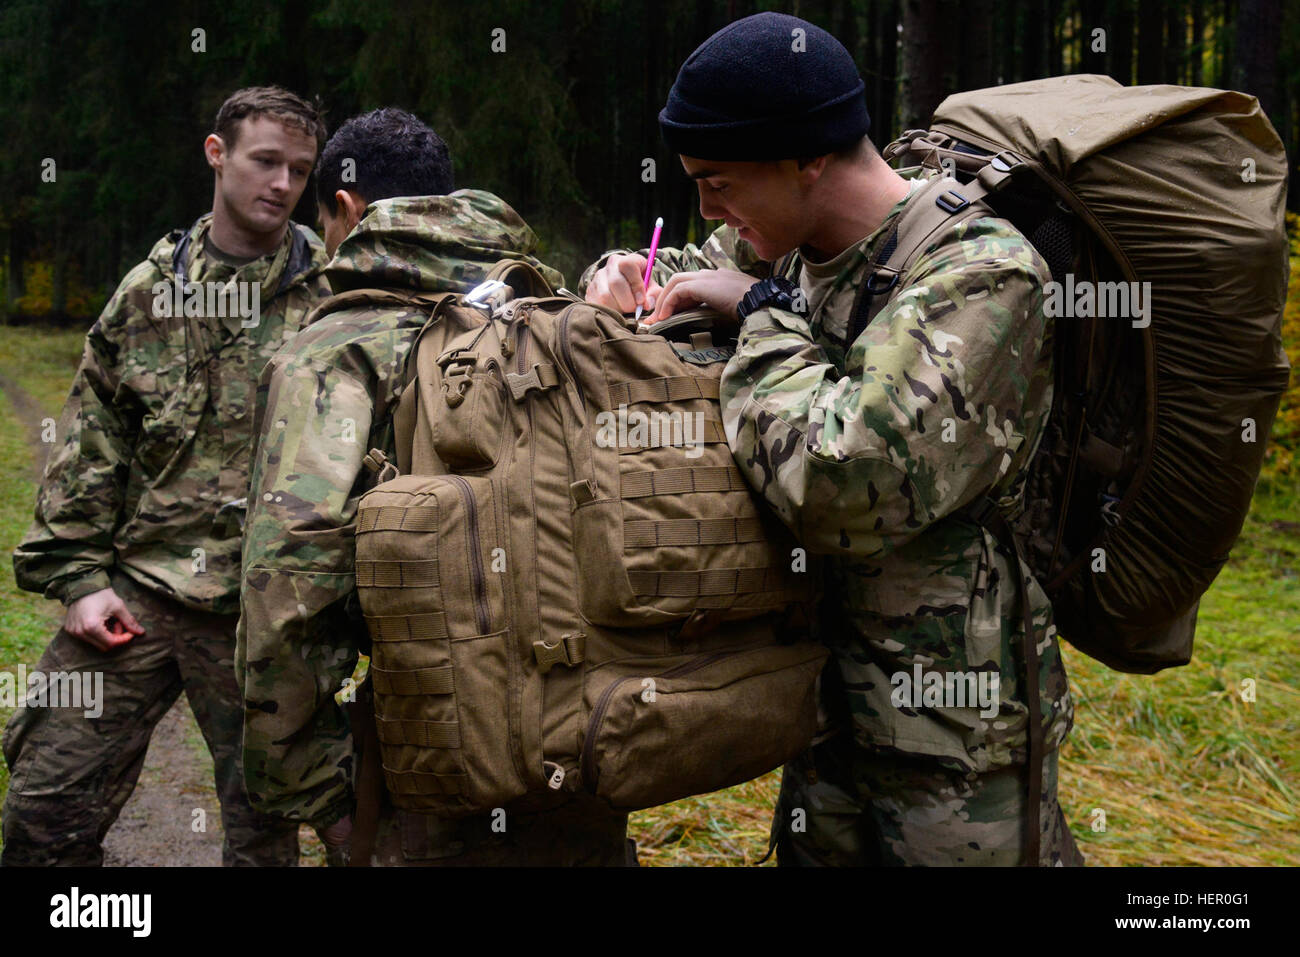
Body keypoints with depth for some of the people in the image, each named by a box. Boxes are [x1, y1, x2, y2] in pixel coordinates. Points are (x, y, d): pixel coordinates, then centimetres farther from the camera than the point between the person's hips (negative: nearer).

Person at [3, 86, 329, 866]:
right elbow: (88, 450, 12)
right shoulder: (148, 291, 10)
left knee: (262, 829, 8)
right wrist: (77, 579, 4)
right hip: (133, 590, 3)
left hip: (259, 606, -2)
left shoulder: (332, 301, 1)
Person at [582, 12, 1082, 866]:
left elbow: (842, 490, -34)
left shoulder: (982, 276, -22)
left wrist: (764, 313, -20)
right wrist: (623, 279, 0)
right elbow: (681, 273, 24)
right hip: (833, 696, 8)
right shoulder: (789, 245, 3)